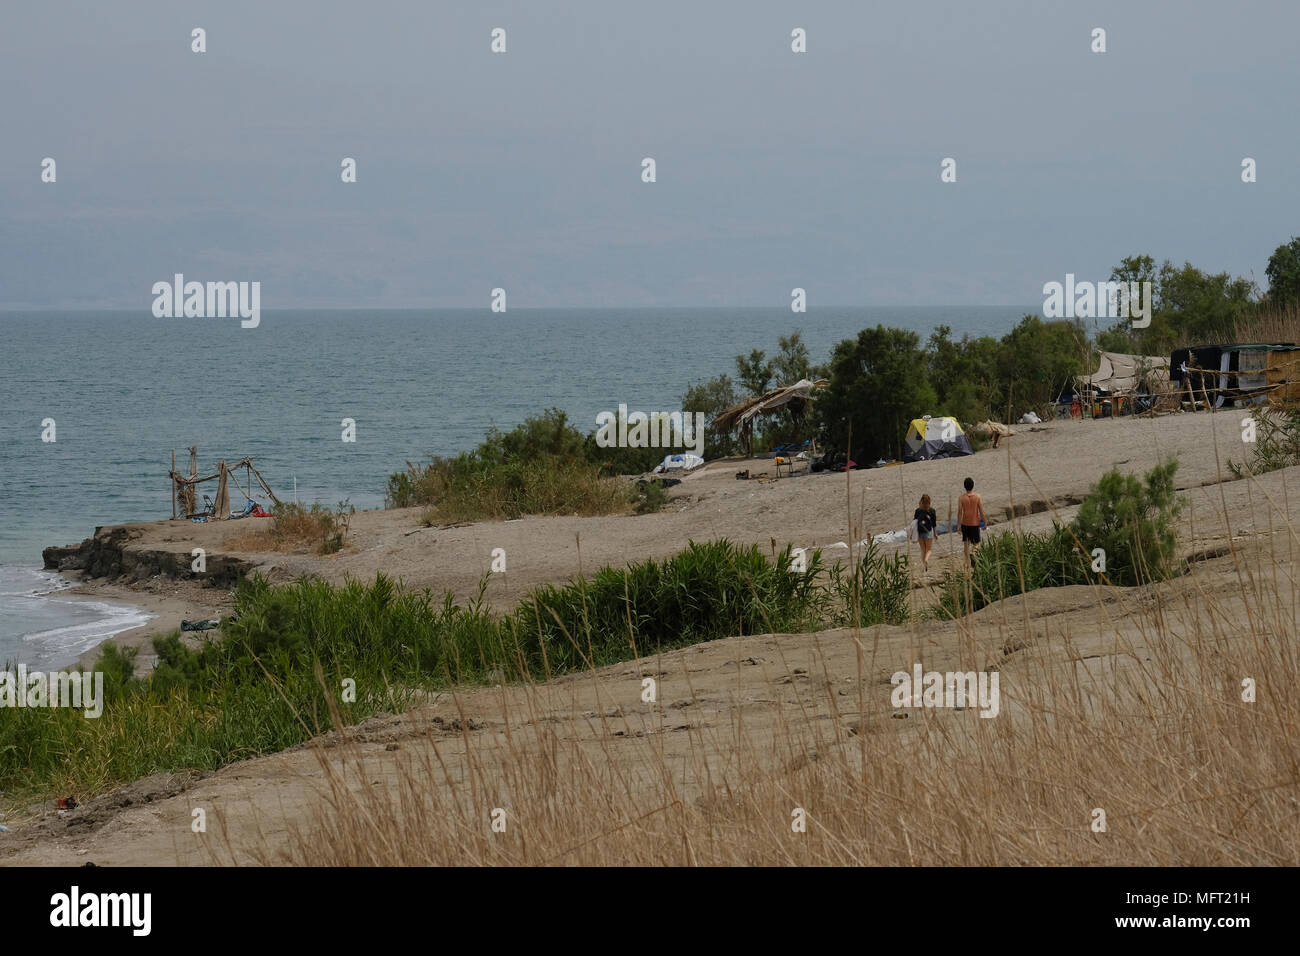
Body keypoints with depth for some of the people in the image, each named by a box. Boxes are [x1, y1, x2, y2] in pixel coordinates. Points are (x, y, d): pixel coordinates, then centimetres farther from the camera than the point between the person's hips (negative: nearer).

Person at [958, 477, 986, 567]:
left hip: (965, 523, 1)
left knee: (966, 543, 14)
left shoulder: (961, 498, -7)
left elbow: (959, 513, -7)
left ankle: (968, 562, 14)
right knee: (976, 543, 9)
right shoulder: (978, 497, -8)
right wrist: (984, 522, 5)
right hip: (975, 523, -1)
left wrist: (959, 525, 0)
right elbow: (981, 511, -6)